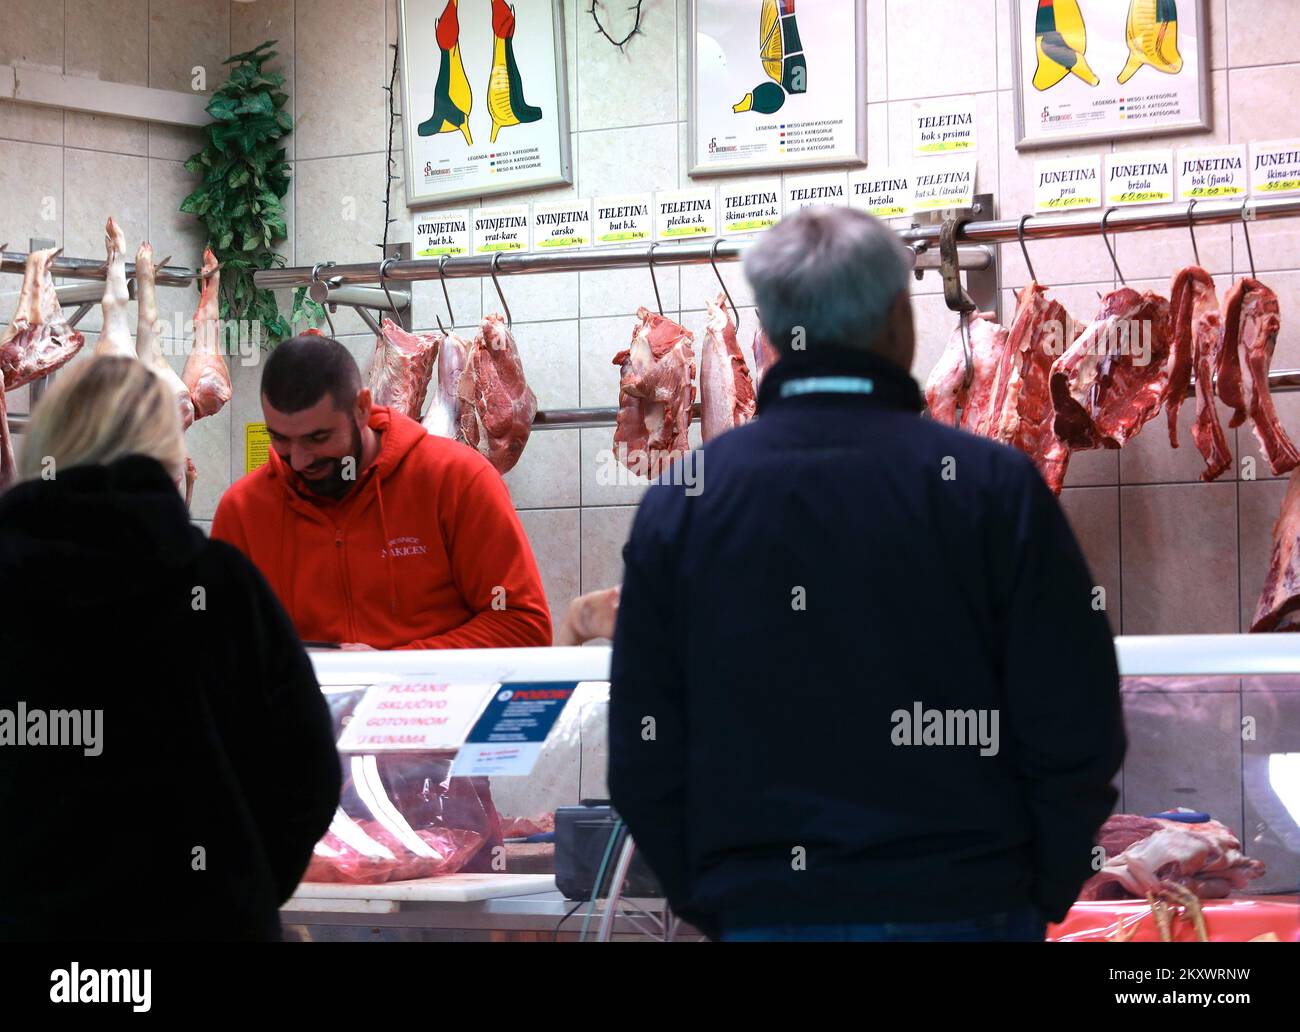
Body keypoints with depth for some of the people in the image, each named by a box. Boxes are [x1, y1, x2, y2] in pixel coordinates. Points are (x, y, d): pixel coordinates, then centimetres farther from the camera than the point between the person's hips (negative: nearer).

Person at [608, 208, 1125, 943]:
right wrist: (1038, 895, 7)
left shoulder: (679, 503, 1)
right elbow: (1077, 734, -6)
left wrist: (712, 904, 13)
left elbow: (643, 759, 3)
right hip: (965, 908, -2)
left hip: (764, 912, 2)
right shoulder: (989, 484, -5)